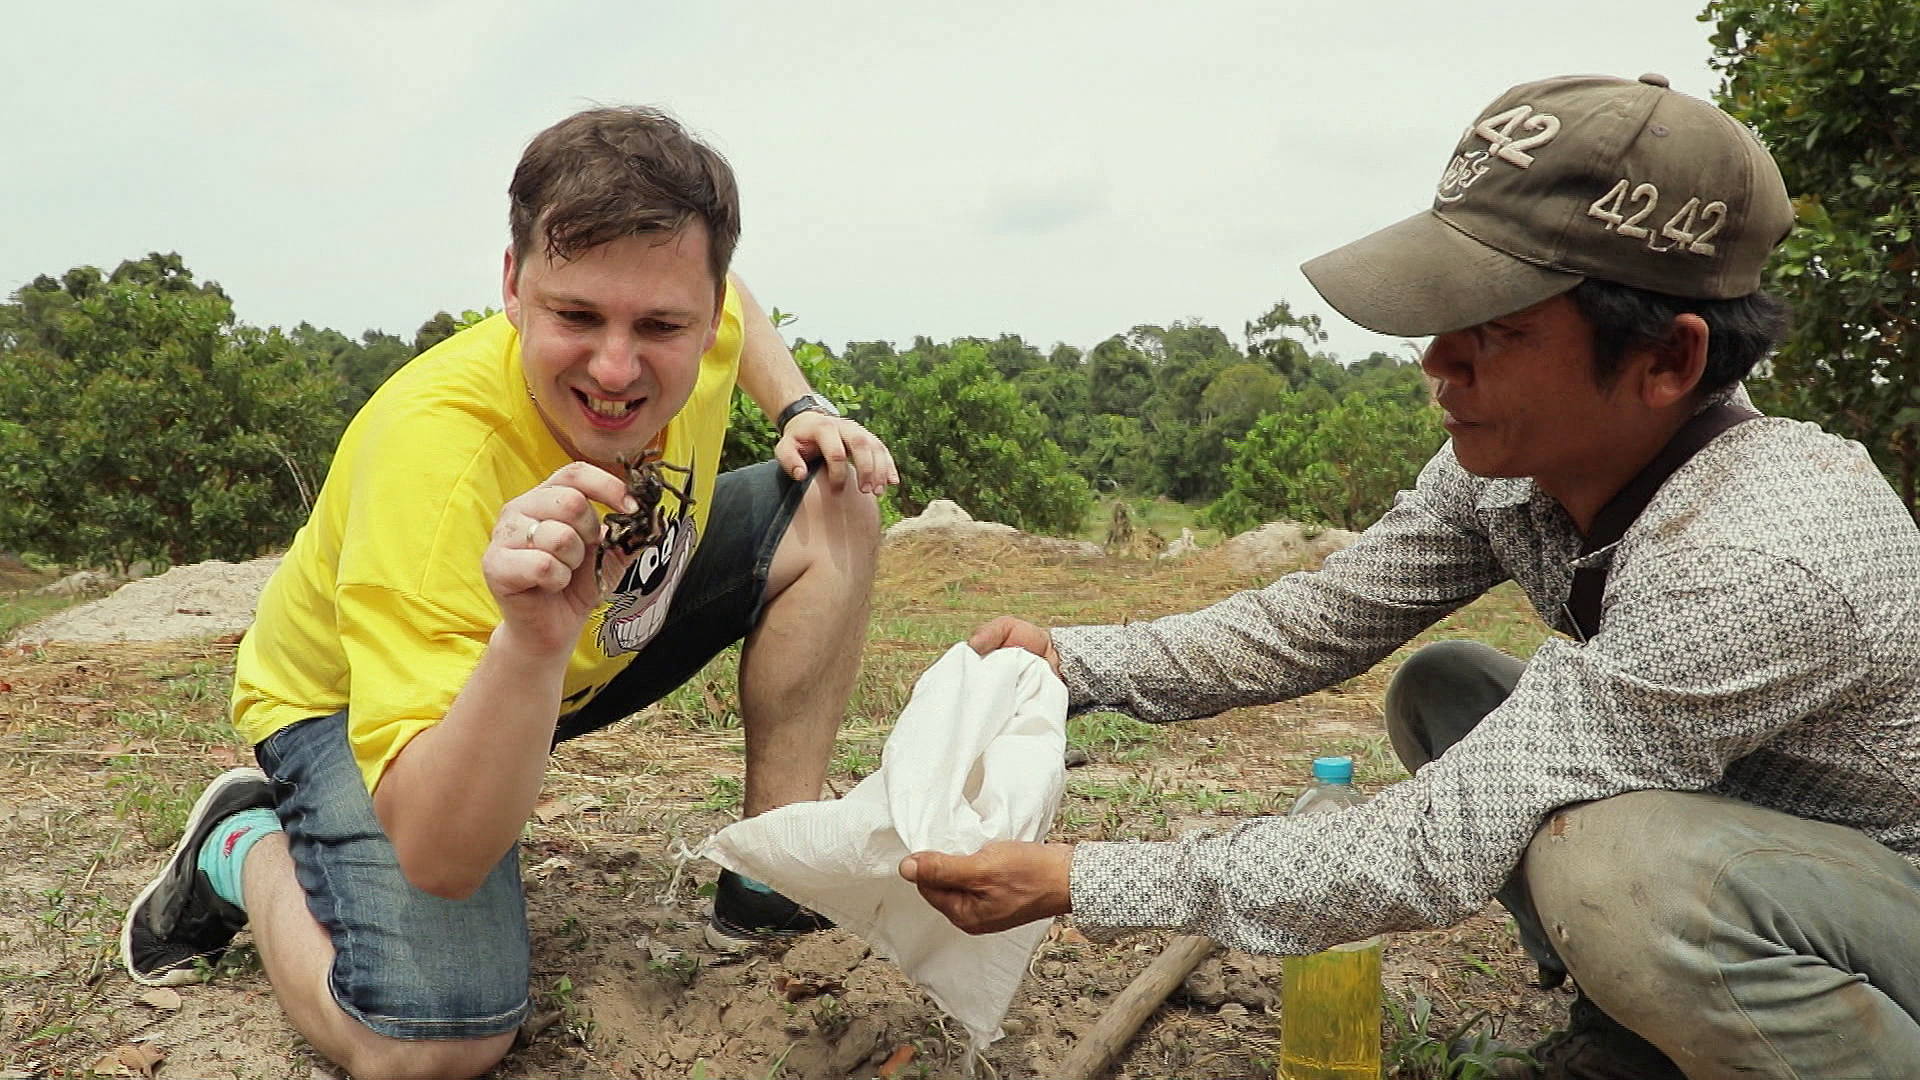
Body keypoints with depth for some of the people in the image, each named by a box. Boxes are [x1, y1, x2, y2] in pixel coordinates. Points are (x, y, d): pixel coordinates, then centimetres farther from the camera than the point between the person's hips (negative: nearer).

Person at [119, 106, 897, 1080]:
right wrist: (532, 643, -60)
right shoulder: (436, 456, -40)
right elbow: (440, 858, -43)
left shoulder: (689, 323, -22)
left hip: (581, 655, 6)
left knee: (833, 502, -8)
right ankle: (247, 849, 3)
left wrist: (803, 409, -10)